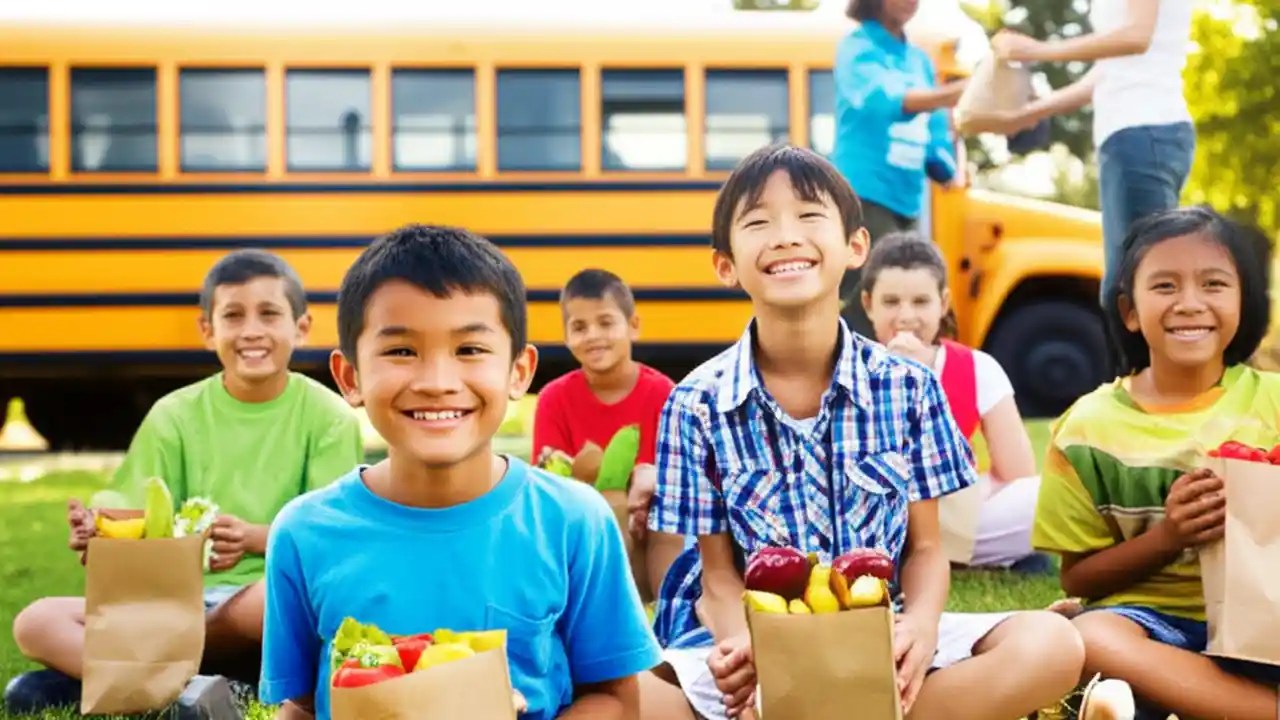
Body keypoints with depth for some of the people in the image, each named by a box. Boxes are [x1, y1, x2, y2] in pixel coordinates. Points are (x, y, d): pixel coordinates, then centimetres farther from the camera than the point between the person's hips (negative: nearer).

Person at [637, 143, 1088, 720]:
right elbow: (719, 575, -1)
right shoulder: (697, 406, -5)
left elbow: (925, 549, 4)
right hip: (758, 646, -2)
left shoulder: (908, 389, -1)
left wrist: (921, 624, -19)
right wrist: (739, 645, -23)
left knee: (1051, 645, -24)